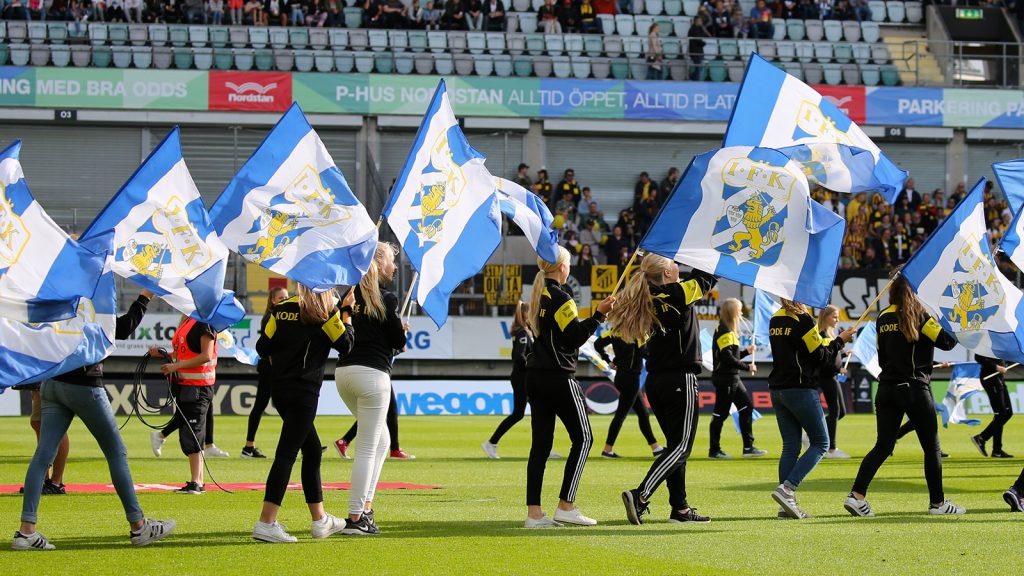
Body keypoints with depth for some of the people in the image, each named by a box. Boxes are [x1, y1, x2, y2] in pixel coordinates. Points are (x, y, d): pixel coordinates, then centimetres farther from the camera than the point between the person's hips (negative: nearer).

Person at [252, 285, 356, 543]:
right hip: (304, 391, -7)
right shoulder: (326, 313, -8)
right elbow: (346, 345, 0)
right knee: (286, 454, -9)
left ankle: (320, 519, 24)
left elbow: (263, 346, 6)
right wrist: (347, 313, 9)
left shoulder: (282, 309, 8)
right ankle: (266, 523, -16)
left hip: (279, 388, 7)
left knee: (312, 450, 18)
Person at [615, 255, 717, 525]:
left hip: (655, 381, 8)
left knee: (675, 445, 14)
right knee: (680, 446, -7)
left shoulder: (649, 299, 7)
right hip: (680, 379, -8)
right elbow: (708, 277, -3)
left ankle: (680, 508, 14)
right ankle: (640, 495, -23)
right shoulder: (678, 294, -12)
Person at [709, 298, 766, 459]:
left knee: (747, 407, 9)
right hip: (724, 378, -10)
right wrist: (747, 367, -15)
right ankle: (714, 450, 5)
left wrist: (746, 351, 11)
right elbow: (727, 358, -22)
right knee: (721, 413, -3)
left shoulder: (728, 330, 16)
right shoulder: (724, 331, -16)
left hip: (733, 377, 10)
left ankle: (748, 447, 11)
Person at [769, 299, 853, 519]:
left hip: (777, 389, 8)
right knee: (820, 443, 2)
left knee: (790, 447, 8)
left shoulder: (775, 320, 12)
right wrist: (840, 341, 6)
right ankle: (787, 489, -14)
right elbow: (820, 355, -10)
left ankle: (787, 505, 2)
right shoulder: (803, 320, -12)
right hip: (801, 389, -8)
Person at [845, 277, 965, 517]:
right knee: (932, 447, 7)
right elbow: (947, 341, -12)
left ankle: (857, 495, -10)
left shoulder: (883, 318, 9)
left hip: (886, 387, 5)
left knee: (883, 446, 5)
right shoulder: (919, 316, -8)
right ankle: (937, 502, 12)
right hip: (915, 387, -5)